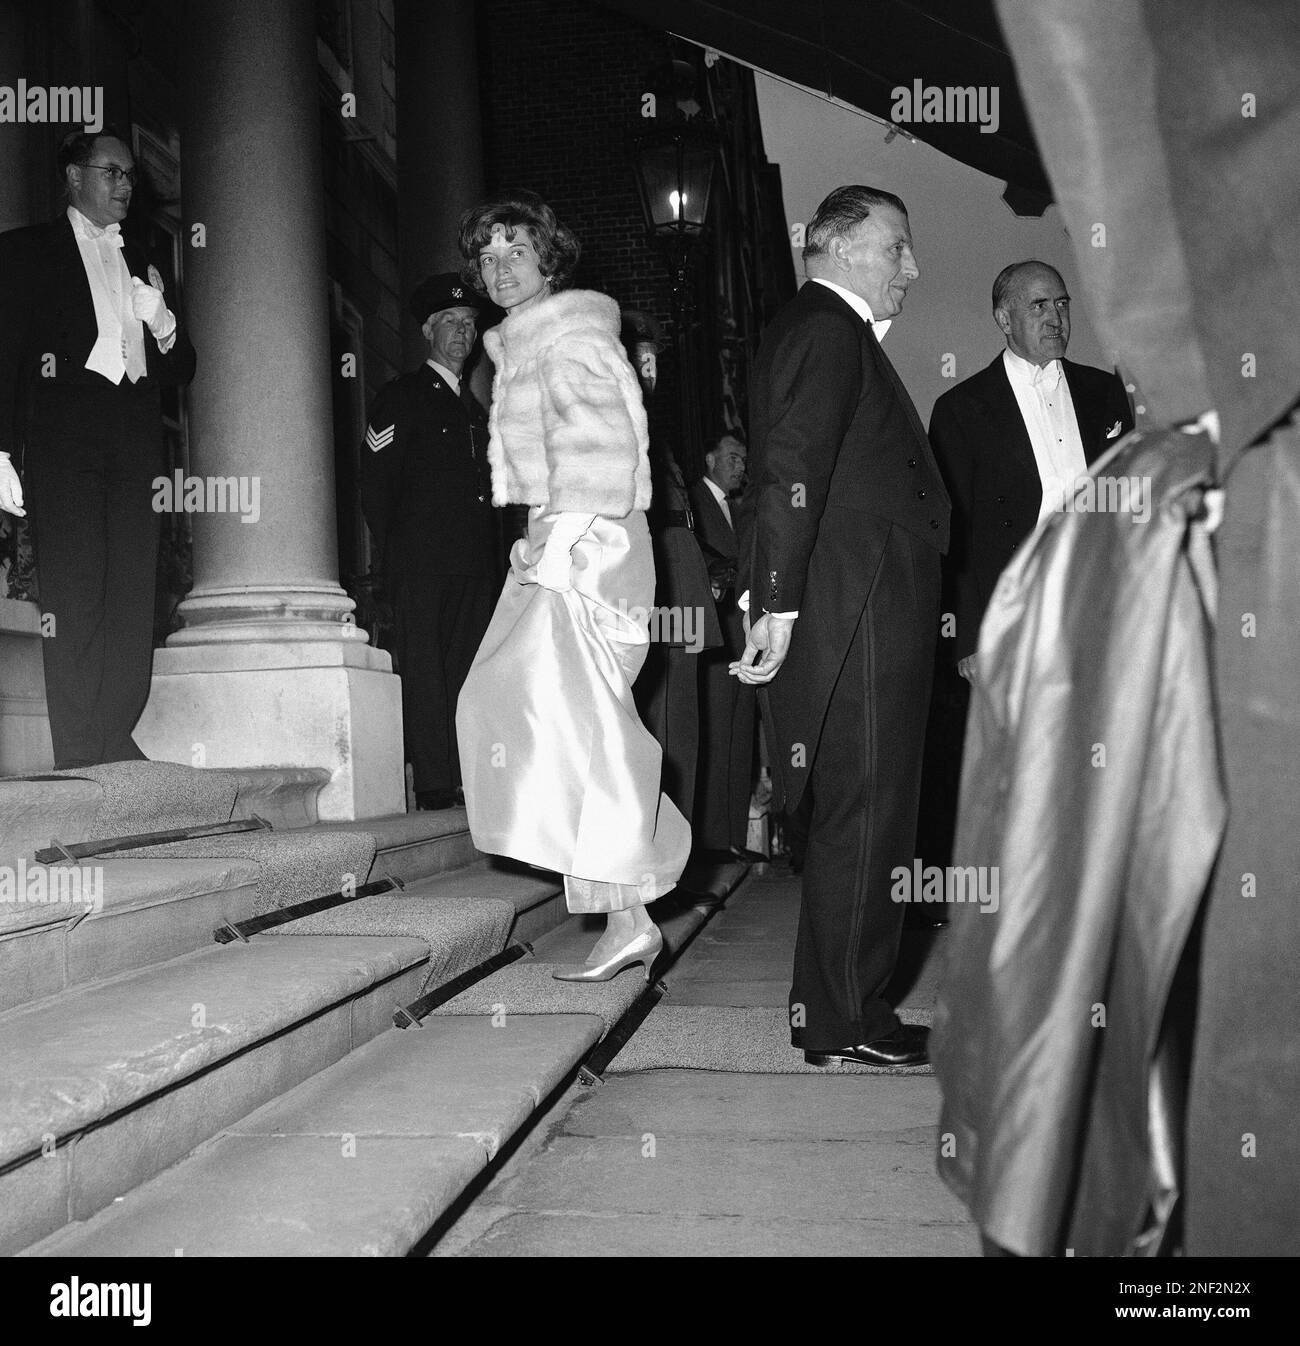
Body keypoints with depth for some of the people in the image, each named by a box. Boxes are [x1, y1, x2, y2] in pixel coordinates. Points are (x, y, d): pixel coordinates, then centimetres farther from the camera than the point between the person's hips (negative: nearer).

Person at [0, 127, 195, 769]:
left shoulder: (141, 264, 25)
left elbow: (181, 368, 24)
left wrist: (163, 324, 2)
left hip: (133, 443, 5)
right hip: (62, 437, -4)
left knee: (133, 596, -2)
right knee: (72, 591, -10)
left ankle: (118, 743, 2)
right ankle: (77, 756, -8)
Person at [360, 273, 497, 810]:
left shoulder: (475, 405, 24)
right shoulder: (401, 397, 4)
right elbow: (375, 488, -1)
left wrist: (491, 554, 14)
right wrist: (395, 556, -8)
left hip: (475, 564, 6)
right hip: (422, 564, -6)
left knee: (467, 673, 4)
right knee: (424, 671, -7)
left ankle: (467, 782, 7)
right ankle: (433, 786, -7)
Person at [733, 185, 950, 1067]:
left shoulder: (839, 335, 24)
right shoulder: (825, 330, -8)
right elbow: (791, 470, -19)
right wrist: (778, 601, -25)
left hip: (871, 617, 11)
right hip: (855, 614, -11)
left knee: (858, 817, 13)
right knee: (864, 813, -5)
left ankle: (834, 1011, 22)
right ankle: (846, 1023, 3)